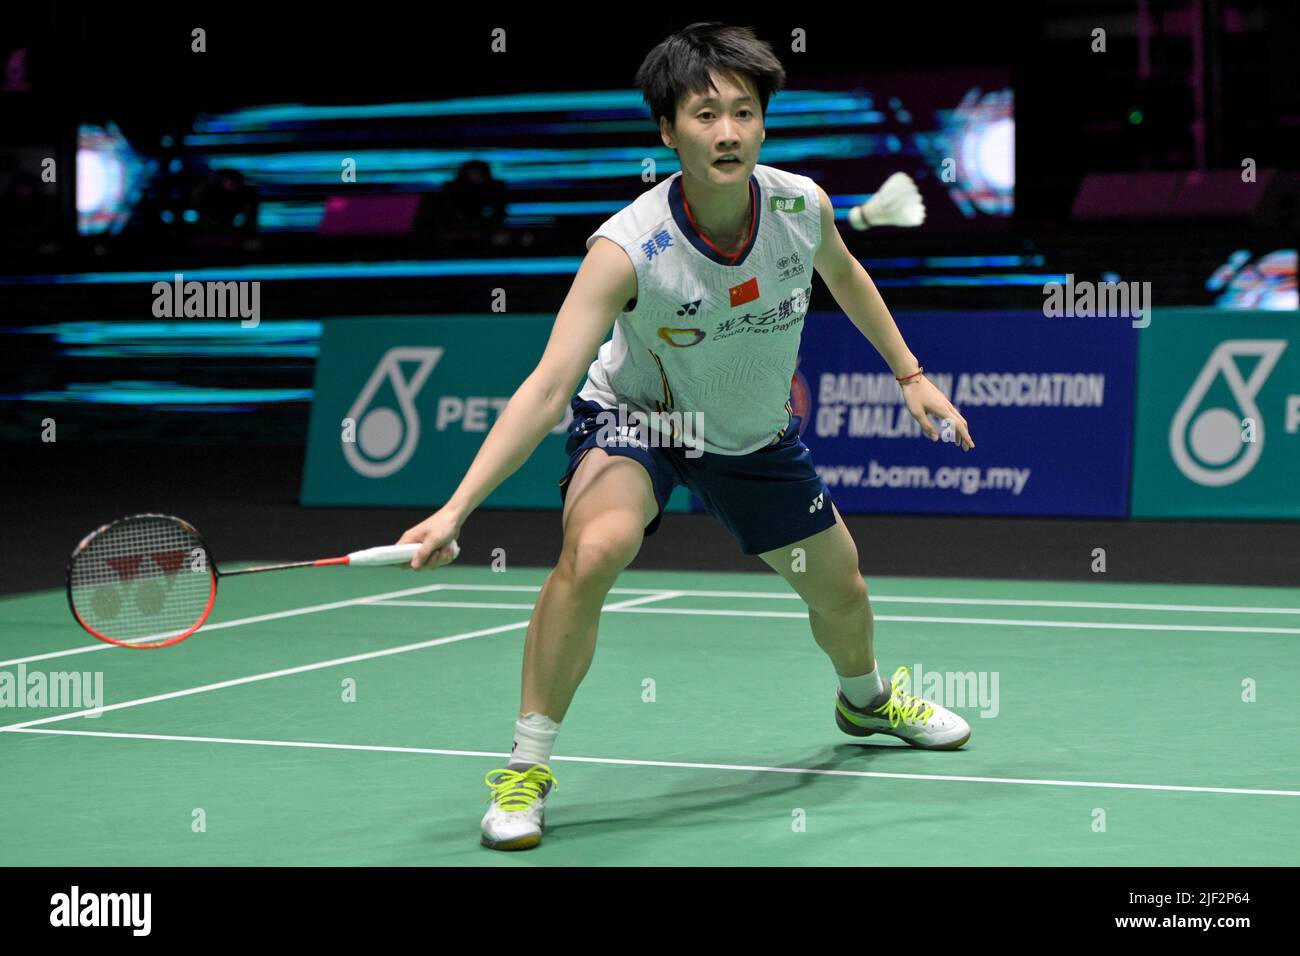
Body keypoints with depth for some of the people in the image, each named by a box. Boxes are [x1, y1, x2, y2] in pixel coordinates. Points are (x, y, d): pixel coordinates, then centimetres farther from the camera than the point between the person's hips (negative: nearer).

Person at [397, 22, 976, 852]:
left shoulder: (803, 207, -22)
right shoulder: (627, 248, -35)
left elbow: (843, 273, 4)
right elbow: (546, 391, -39)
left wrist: (910, 375, 10)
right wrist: (454, 512, -48)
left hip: (759, 435, 5)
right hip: (636, 417, -4)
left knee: (840, 592, 17)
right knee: (594, 549, -34)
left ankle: (868, 698, 56)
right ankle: (528, 767, -20)